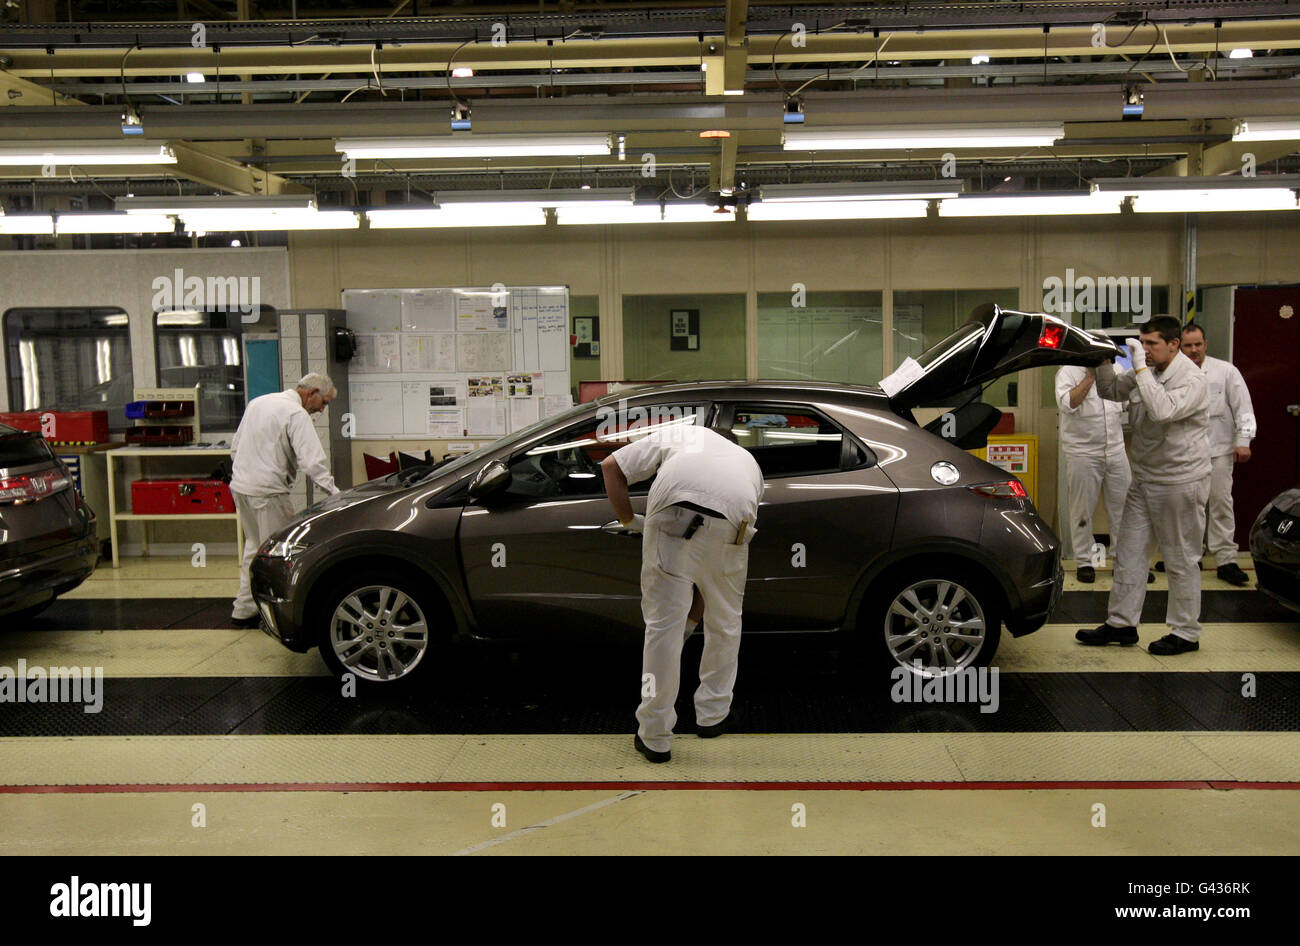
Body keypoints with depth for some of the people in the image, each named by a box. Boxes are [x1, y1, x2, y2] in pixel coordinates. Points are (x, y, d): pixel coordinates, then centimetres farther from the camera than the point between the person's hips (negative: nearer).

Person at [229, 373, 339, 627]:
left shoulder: (258, 402, 16)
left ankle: (244, 609, 23)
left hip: (241, 486, 9)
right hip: (267, 492, -9)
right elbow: (312, 461, -20)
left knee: (255, 547, 19)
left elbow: (235, 448, 21)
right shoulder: (296, 415, -13)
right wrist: (335, 492, -18)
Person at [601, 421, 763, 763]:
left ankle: (654, 736, 14)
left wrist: (629, 522, 32)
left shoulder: (676, 433, 36)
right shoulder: (747, 460, 39)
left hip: (672, 508, -2)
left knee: (663, 621, 6)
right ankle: (713, 715, 37)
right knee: (725, 621, 23)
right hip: (731, 520, 2)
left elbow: (611, 466, 23)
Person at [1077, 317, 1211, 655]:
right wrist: (1104, 360, 0)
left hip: (1180, 482, -8)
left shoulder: (1192, 379, -17)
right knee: (1129, 553, 10)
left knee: (1181, 560, 3)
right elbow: (1110, 391, 17)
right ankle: (1121, 624, 19)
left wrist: (1141, 367, -28)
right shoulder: (1147, 371, 6)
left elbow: (1162, 410, -33)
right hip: (1144, 479, 8)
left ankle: (1185, 633, 15)